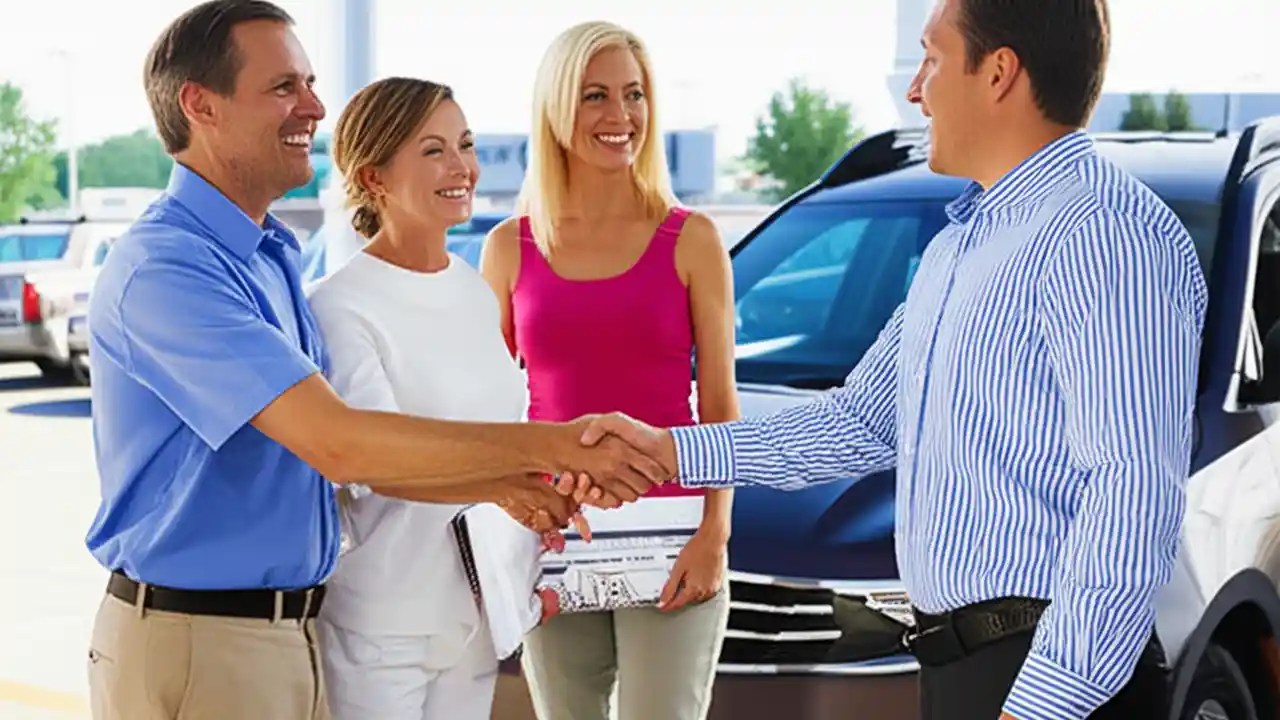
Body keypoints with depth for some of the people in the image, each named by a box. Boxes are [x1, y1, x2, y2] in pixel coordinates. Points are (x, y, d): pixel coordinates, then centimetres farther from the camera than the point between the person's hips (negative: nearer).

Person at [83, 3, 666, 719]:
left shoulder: (272, 256, 13)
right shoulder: (165, 268, -19)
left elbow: (338, 454, 11)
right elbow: (335, 443, -26)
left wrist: (498, 485, -3)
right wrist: (548, 445, -23)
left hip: (292, 631, 9)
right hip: (194, 641, -8)